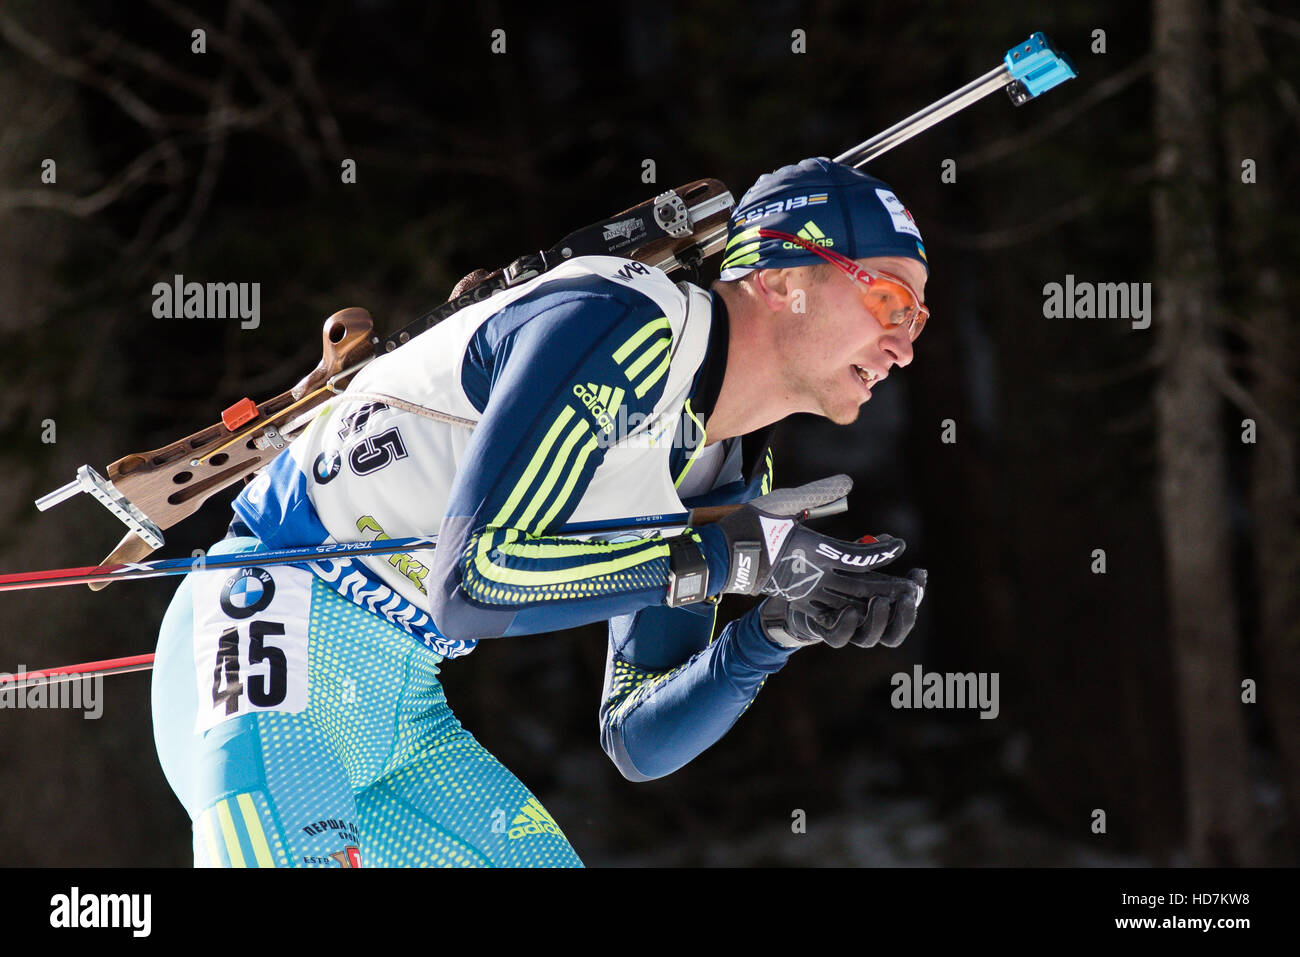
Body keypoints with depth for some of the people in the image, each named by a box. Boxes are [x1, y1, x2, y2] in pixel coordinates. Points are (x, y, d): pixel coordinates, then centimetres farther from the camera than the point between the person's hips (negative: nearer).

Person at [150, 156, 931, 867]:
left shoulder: (733, 477, 10)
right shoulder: (617, 325, -17)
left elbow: (639, 742, 11)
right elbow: (474, 580, -27)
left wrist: (776, 633, -7)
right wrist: (737, 557, -24)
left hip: (406, 713, 9)